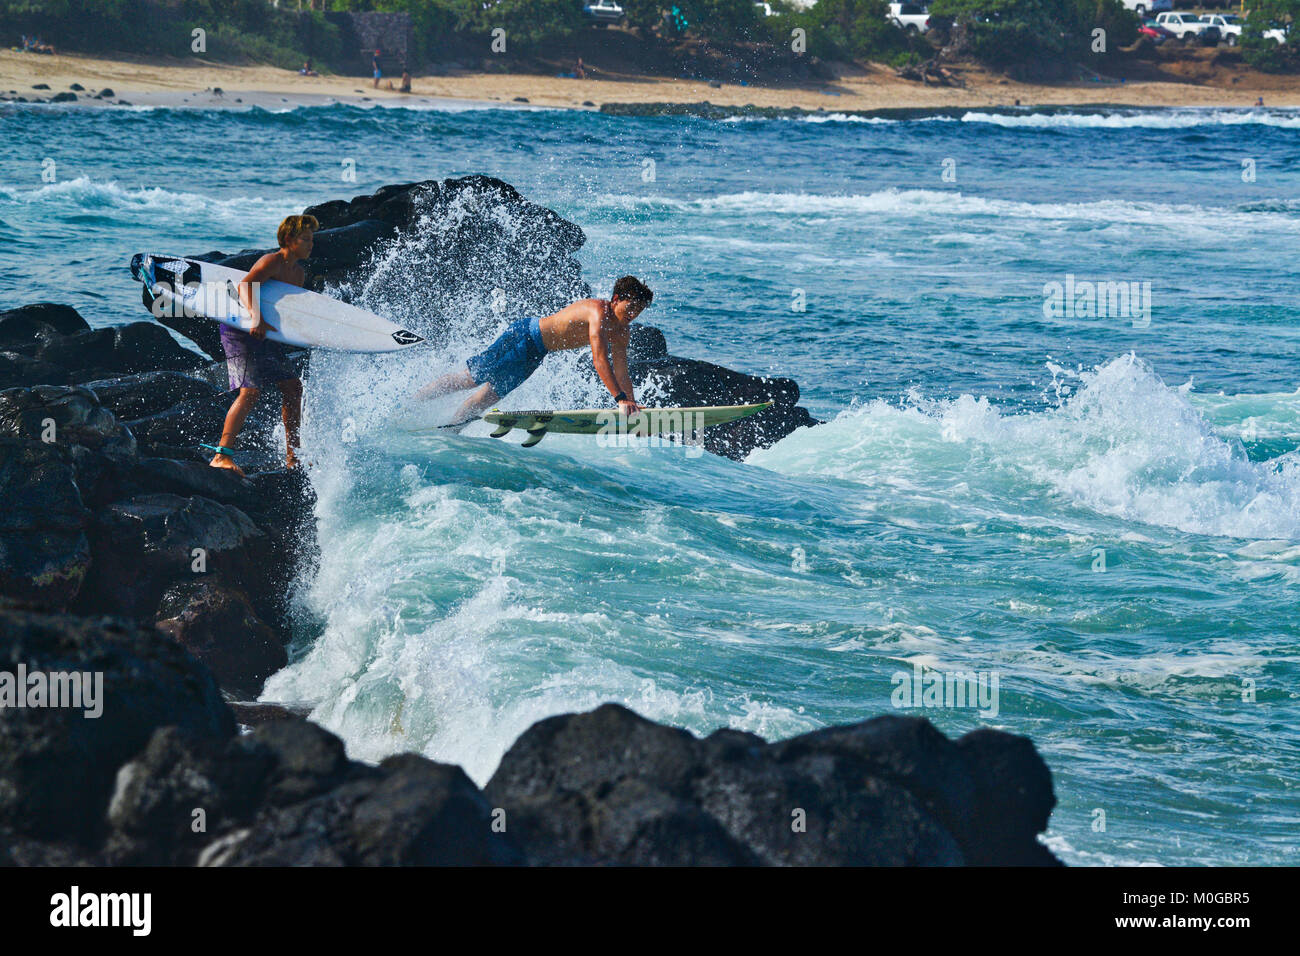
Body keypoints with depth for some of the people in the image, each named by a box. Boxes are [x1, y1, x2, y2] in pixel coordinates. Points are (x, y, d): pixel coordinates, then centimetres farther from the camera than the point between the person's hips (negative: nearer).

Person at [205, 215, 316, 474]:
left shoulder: (298, 272, 10)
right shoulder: (272, 262, -18)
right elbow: (245, 285, -33)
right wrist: (256, 318, -47)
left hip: (265, 334, 10)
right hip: (240, 330, -10)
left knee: (293, 387, 9)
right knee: (250, 391, -21)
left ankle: (292, 457, 17)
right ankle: (222, 455, -25)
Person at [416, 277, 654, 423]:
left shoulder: (622, 332, 1)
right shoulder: (599, 311, -27)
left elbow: (621, 375, 5)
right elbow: (599, 360, -35)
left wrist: (632, 406, -6)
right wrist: (620, 398, -39)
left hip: (533, 355, 8)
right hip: (525, 336, -8)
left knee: (488, 397, 8)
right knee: (468, 378, -3)